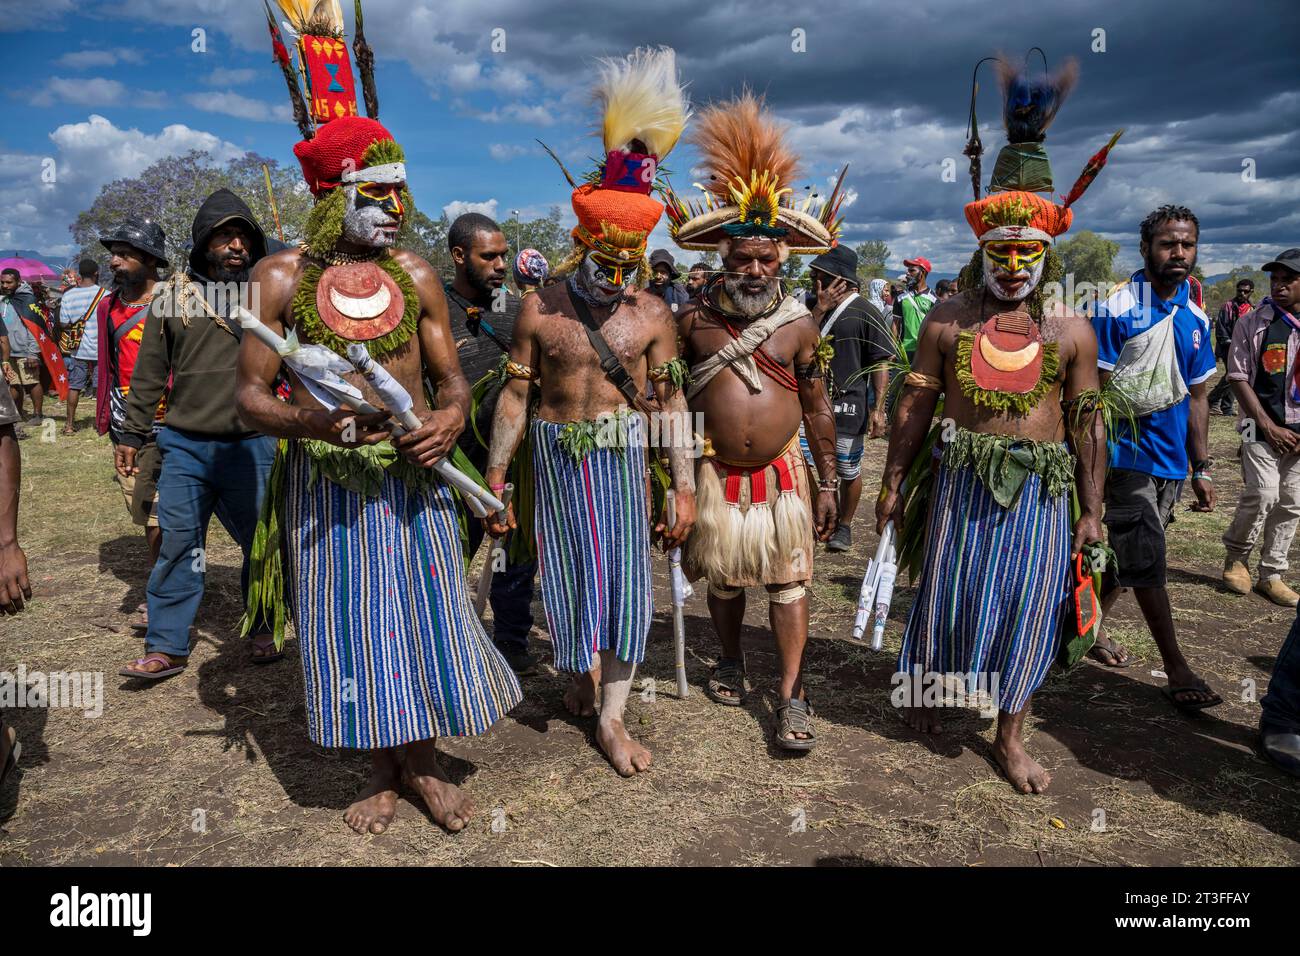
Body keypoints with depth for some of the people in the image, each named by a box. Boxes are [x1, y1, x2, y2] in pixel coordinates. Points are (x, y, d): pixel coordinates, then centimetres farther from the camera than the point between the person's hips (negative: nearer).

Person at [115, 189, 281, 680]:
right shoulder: (175, 295, 5)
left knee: (261, 542, 9)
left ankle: (263, 629, 28)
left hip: (252, 446, -1)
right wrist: (132, 434, 10)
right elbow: (149, 372, 10)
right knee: (177, 544, 5)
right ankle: (166, 647, 15)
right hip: (184, 445, 2)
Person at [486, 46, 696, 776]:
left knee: (624, 579, 3)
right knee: (569, 574, 11)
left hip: (623, 457, 0)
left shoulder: (652, 314, -4)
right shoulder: (541, 309, -6)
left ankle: (612, 715, 16)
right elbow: (515, 396, -1)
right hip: (558, 456, 0)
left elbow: (673, 402, -2)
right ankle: (582, 672, 40)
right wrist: (495, 479, -1)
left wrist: (685, 487, -4)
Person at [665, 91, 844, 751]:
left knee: (787, 583, 0)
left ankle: (791, 695, 9)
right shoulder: (693, 318, -4)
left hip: (783, 473, 0)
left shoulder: (799, 322, -3)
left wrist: (827, 482, 3)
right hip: (717, 473, 1)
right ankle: (731, 663, 37)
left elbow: (817, 407, 3)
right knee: (722, 578, 14)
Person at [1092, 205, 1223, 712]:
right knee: (1146, 561, -3)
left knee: (1127, 556, 15)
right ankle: (1177, 668, 6)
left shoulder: (1196, 317, 8)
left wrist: (1202, 468, 11)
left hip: (1172, 458, 7)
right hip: (1127, 455, -7)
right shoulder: (1117, 308, -12)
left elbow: (1197, 397, 14)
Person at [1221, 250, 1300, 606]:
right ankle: (1235, 557, 9)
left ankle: (1271, 575, 16)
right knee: (1263, 494, -14)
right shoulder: (1251, 323, -1)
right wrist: (1268, 426, -8)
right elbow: (1239, 378, -2)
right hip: (1263, 428, -3)